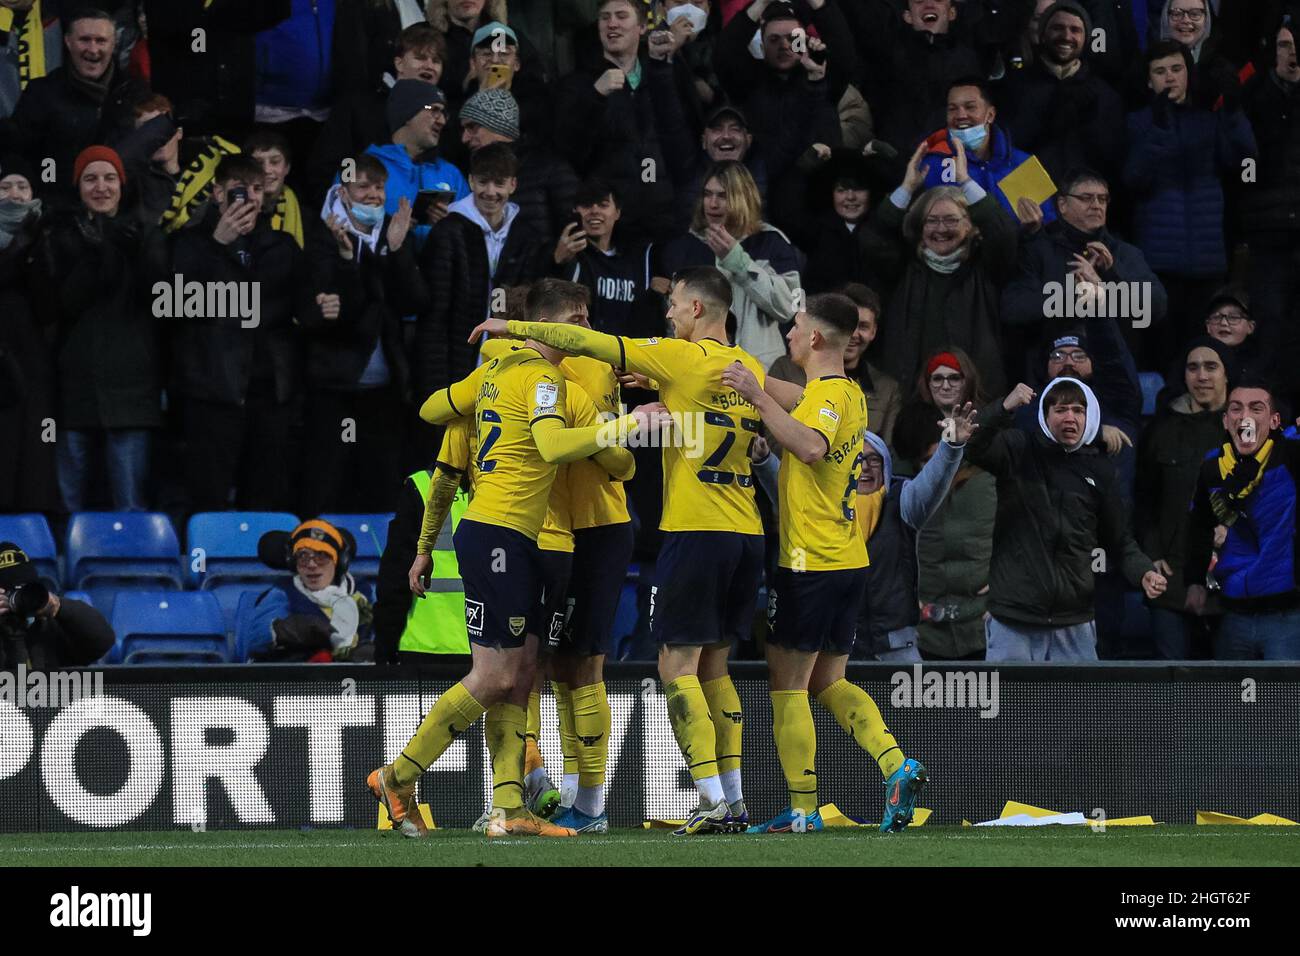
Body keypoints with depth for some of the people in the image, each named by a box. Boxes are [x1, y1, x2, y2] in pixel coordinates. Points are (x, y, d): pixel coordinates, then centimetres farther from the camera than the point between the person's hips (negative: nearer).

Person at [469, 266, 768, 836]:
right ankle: (735, 800, 9)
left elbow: (590, 344, -11)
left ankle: (713, 801, -13)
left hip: (694, 529, -7)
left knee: (678, 668, -4)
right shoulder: (750, 369, 11)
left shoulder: (681, 358, -9)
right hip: (746, 534, 7)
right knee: (713, 668, 14)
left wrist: (515, 328, -1)